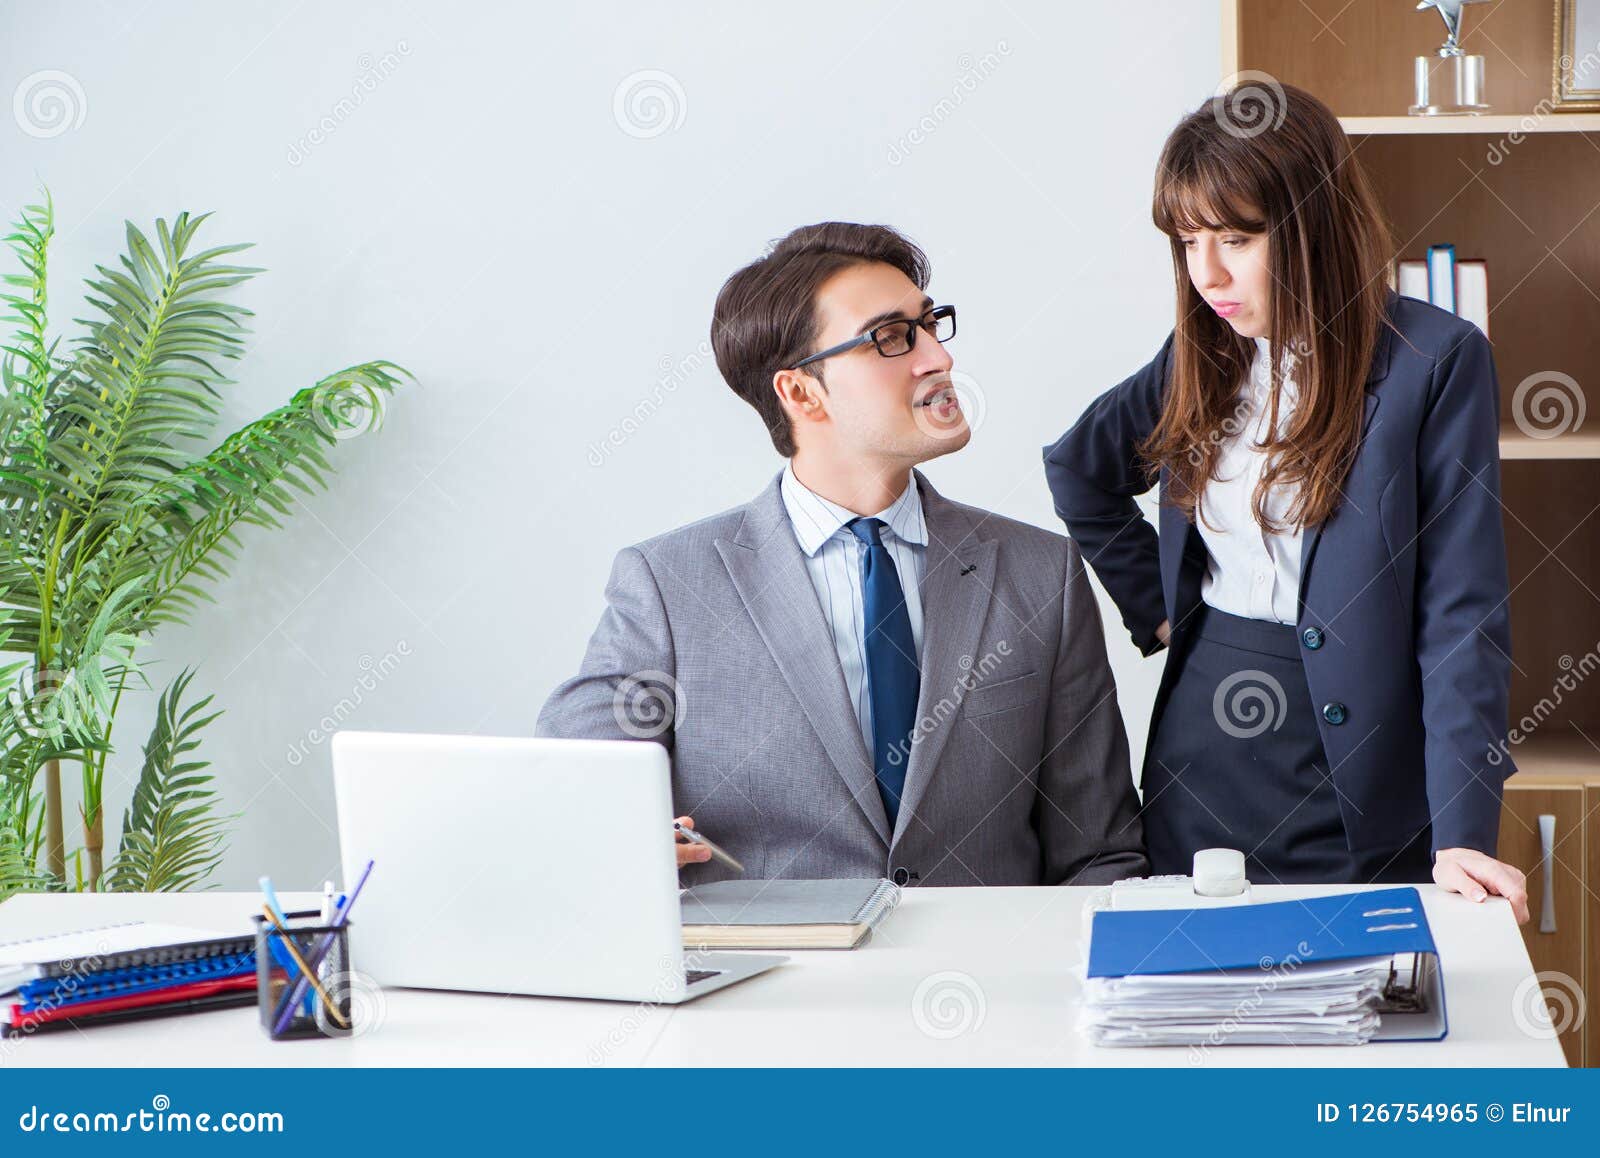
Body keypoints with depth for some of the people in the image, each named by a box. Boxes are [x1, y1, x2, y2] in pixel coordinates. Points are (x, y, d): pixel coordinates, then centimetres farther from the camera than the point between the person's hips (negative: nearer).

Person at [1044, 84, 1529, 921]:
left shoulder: (1435, 360, -10)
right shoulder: (1203, 356, 5)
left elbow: (1462, 612, -14)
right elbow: (1079, 466, 25)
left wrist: (1462, 837, -21)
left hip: (1354, 792, -4)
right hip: (1197, 766, 5)